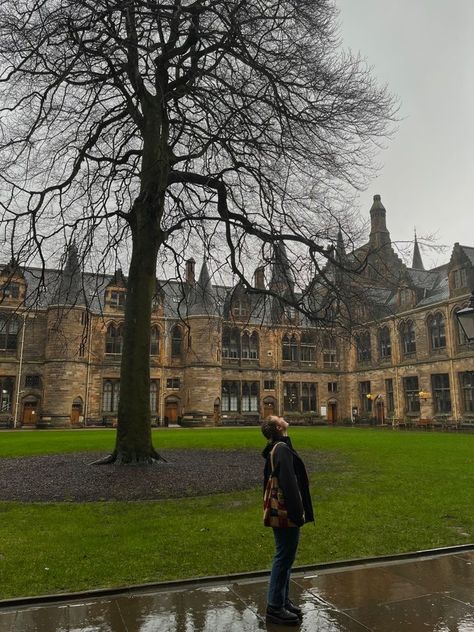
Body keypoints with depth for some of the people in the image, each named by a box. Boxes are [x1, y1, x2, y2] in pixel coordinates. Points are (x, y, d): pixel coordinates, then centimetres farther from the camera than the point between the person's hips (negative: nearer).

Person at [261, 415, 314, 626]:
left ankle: (283, 601, 30)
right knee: (283, 559, 1)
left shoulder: (274, 450, 13)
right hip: (287, 513, -10)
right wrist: (298, 512, -21)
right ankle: (275, 607, 12)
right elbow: (289, 483, -25)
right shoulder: (283, 449, -19)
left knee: (285, 557, 19)